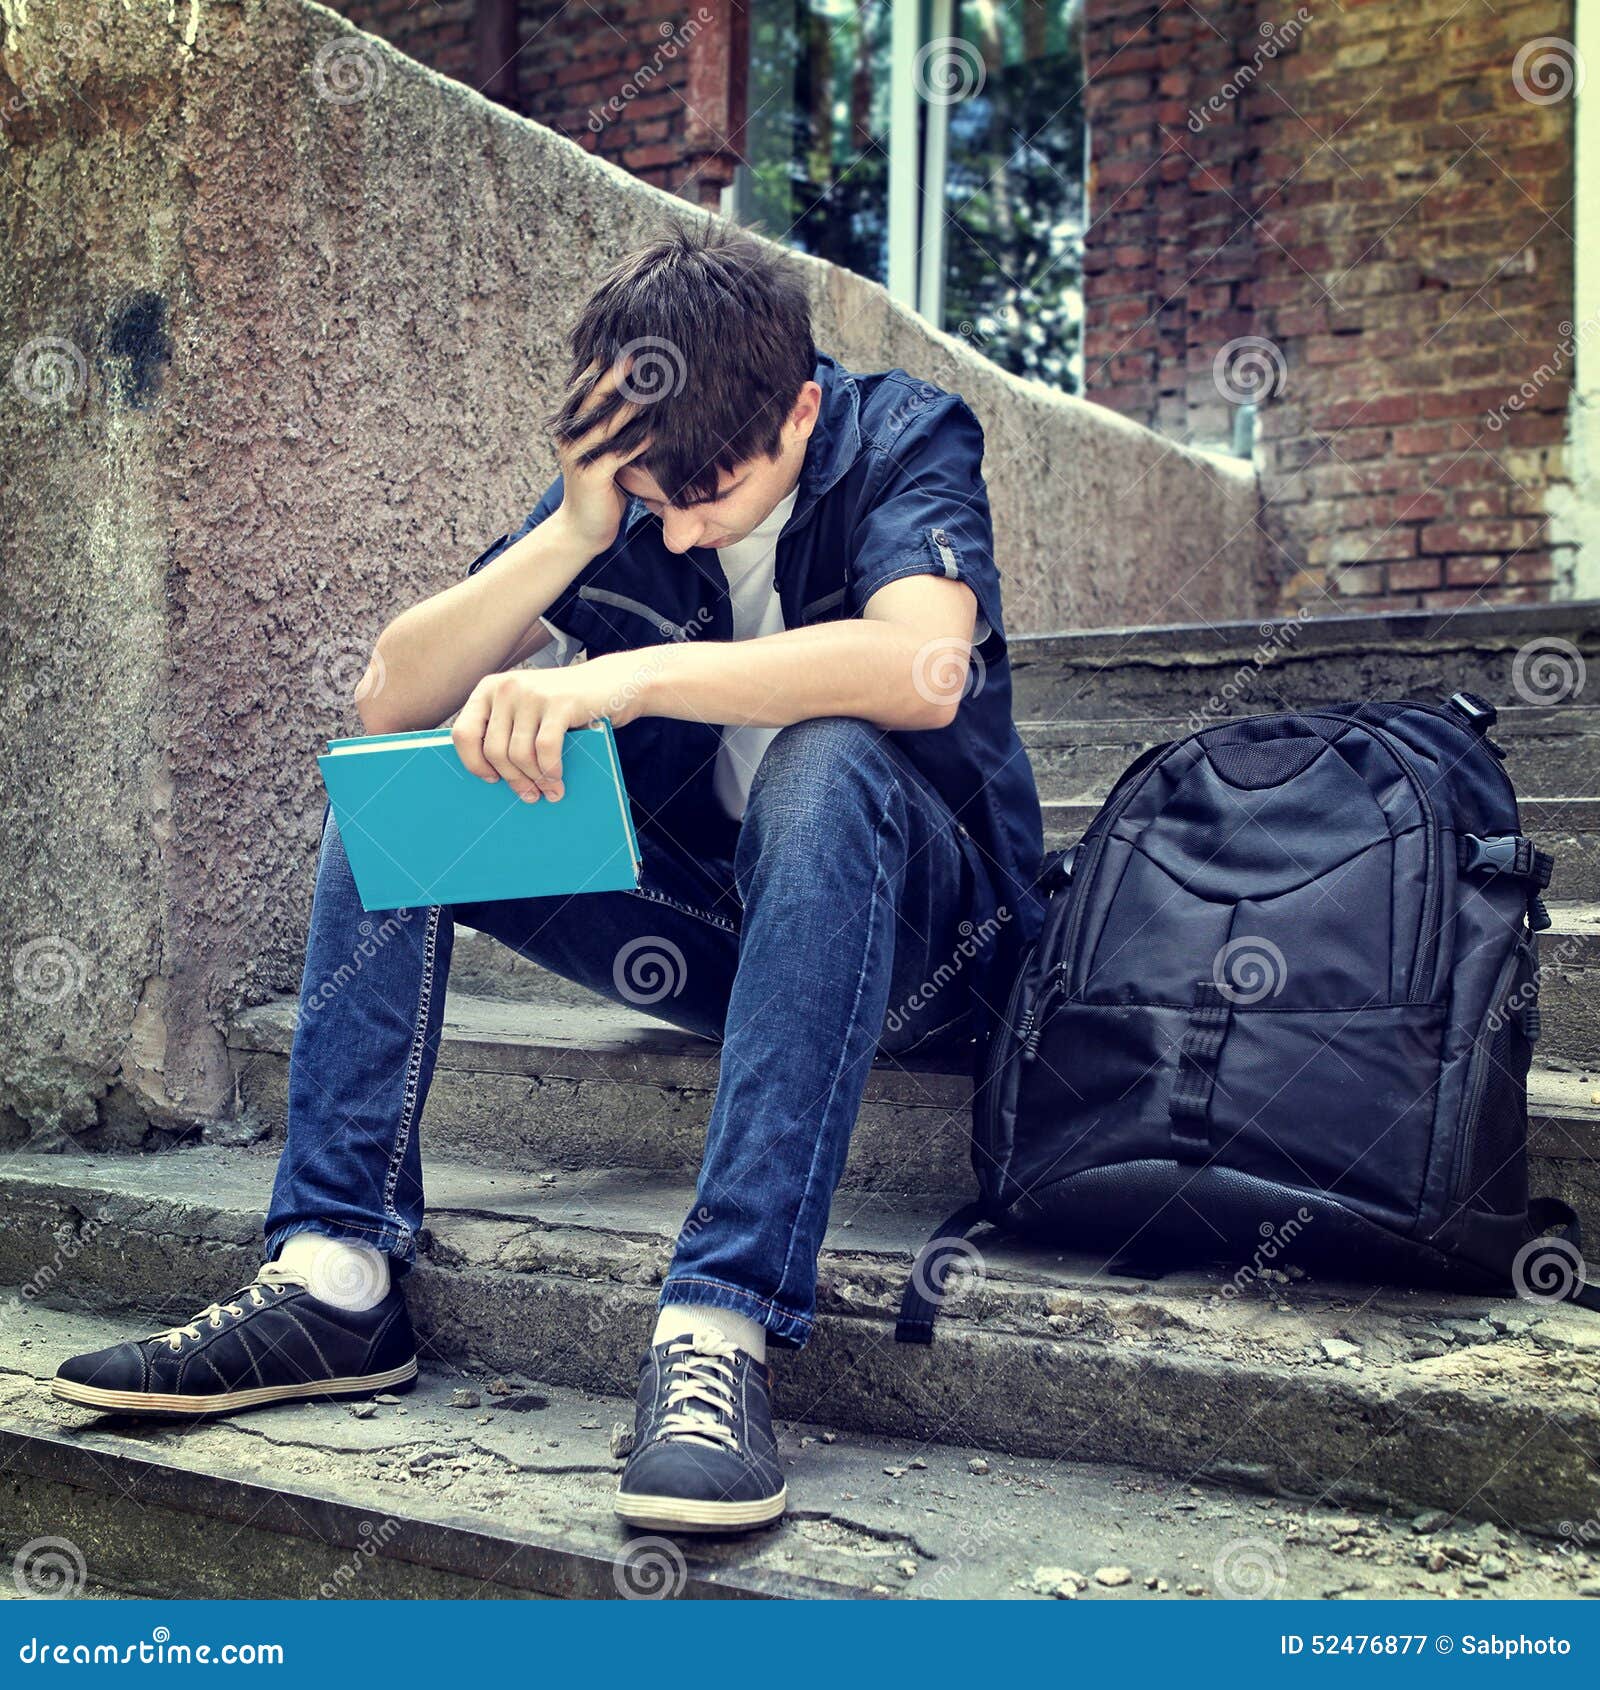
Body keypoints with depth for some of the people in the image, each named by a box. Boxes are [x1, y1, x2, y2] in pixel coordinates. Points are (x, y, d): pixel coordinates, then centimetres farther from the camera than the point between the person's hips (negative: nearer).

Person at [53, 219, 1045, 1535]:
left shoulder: (904, 439, -13)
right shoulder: (620, 492, -1)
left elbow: (922, 667, -36)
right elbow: (392, 702, -8)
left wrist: (623, 676, -39)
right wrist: (574, 533, -20)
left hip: (919, 927, -4)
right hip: (700, 912, 5)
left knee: (825, 763, -37)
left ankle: (721, 1330, -41)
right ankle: (335, 1278, -16)